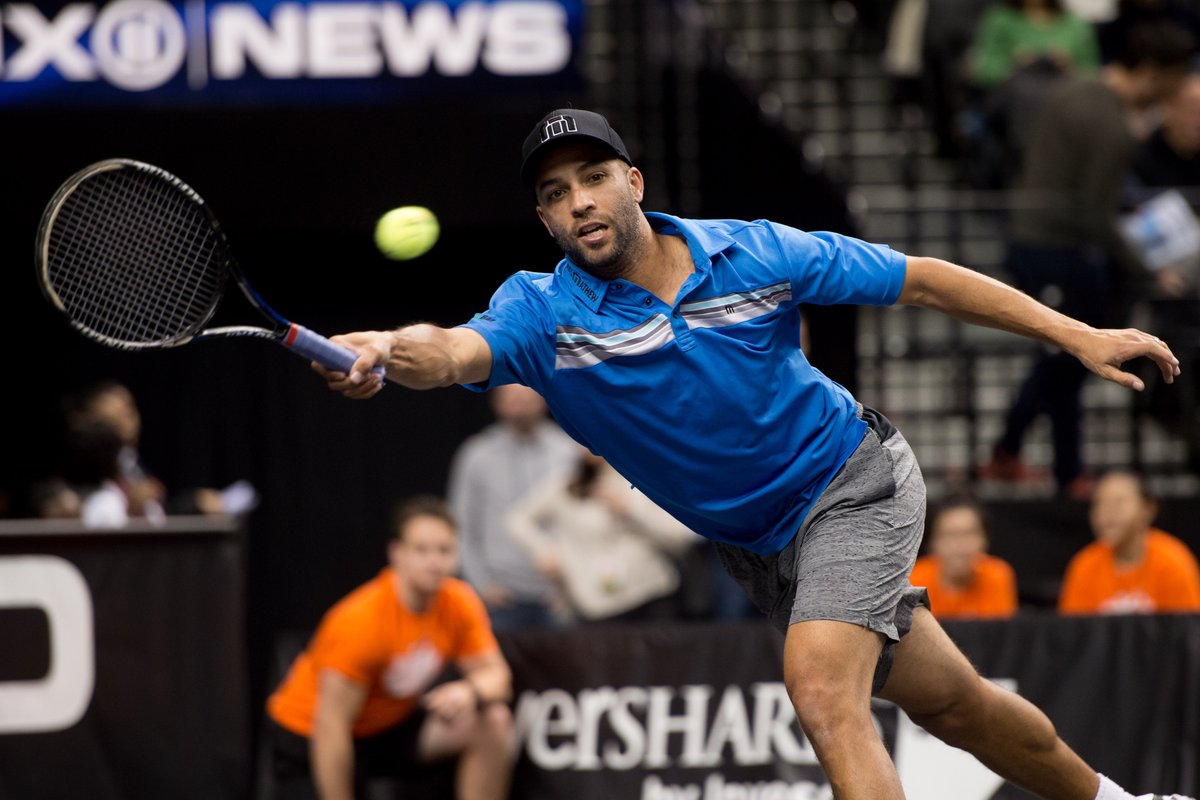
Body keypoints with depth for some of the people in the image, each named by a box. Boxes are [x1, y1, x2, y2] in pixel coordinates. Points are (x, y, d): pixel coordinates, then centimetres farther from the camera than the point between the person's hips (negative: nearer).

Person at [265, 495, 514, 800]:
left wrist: (472, 691, -33)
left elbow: (495, 673, -7)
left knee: (493, 723, -17)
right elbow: (330, 726, -28)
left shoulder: (459, 603, -13)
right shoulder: (359, 620, -31)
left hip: (393, 722, 5)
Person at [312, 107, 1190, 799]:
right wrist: (377, 353, -63)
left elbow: (921, 280, -6)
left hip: (854, 482, -3)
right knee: (948, 702, 16)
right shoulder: (542, 311, -17)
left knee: (822, 690, -25)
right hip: (757, 547, 4)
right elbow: (455, 351, -39)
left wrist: (1078, 336, -8)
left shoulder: (757, 254, -16)